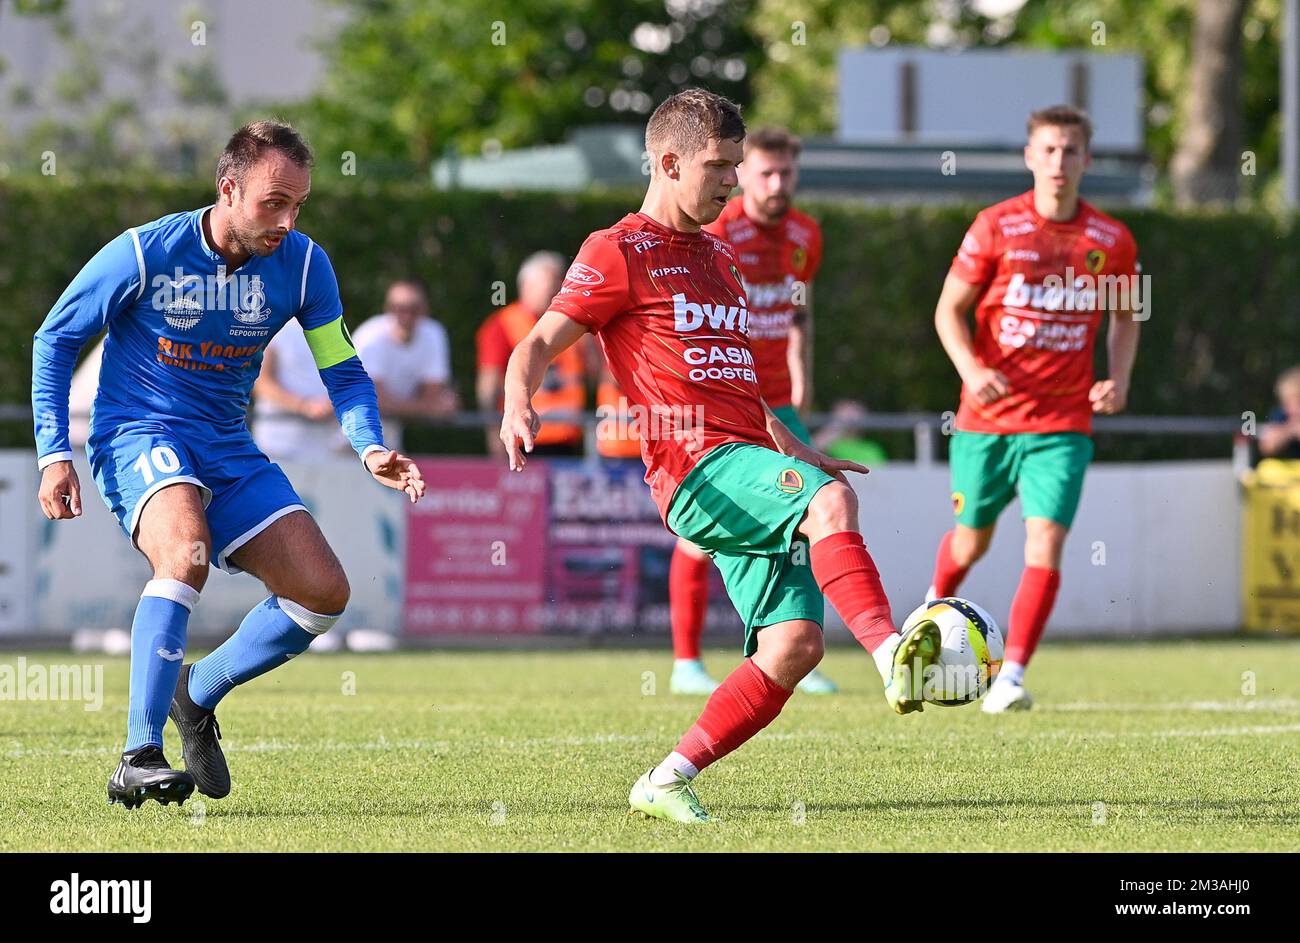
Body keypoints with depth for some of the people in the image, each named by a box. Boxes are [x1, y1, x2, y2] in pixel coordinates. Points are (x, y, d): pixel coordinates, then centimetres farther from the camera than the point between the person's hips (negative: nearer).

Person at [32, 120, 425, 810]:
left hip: (228, 451, 5)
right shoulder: (144, 253, -14)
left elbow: (342, 372, 5)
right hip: (137, 436, -5)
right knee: (187, 549, -35)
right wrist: (53, 453, -10)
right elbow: (56, 340, -3)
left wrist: (371, 449, -15)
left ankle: (197, 692, 16)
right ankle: (137, 761, -35)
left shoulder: (303, 265, -4)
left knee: (323, 592, -8)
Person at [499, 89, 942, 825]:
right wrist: (518, 404, -24)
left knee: (793, 643, -10)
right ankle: (892, 655, -51)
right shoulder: (619, 252, 3)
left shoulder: (721, 259, 27)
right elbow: (539, 346, -3)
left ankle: (669, 782, -2)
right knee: (830, 502, -34)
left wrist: (798, 452, 33)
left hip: (756, 467, 7)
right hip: (697, 467, -7)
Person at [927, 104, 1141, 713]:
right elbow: (950, 308, 0)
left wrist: (1119, 380, -1)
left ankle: (1011, 677, -16)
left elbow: (1124, 319, 17)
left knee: (1046, 542, -16)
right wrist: (970, 369, -18)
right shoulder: (996, 227, -5)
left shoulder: (1111, 241, 0)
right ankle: (938, 604, 48)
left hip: (1063, 423, 0)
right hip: (987, 417, 0)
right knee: (972, 541, 14)